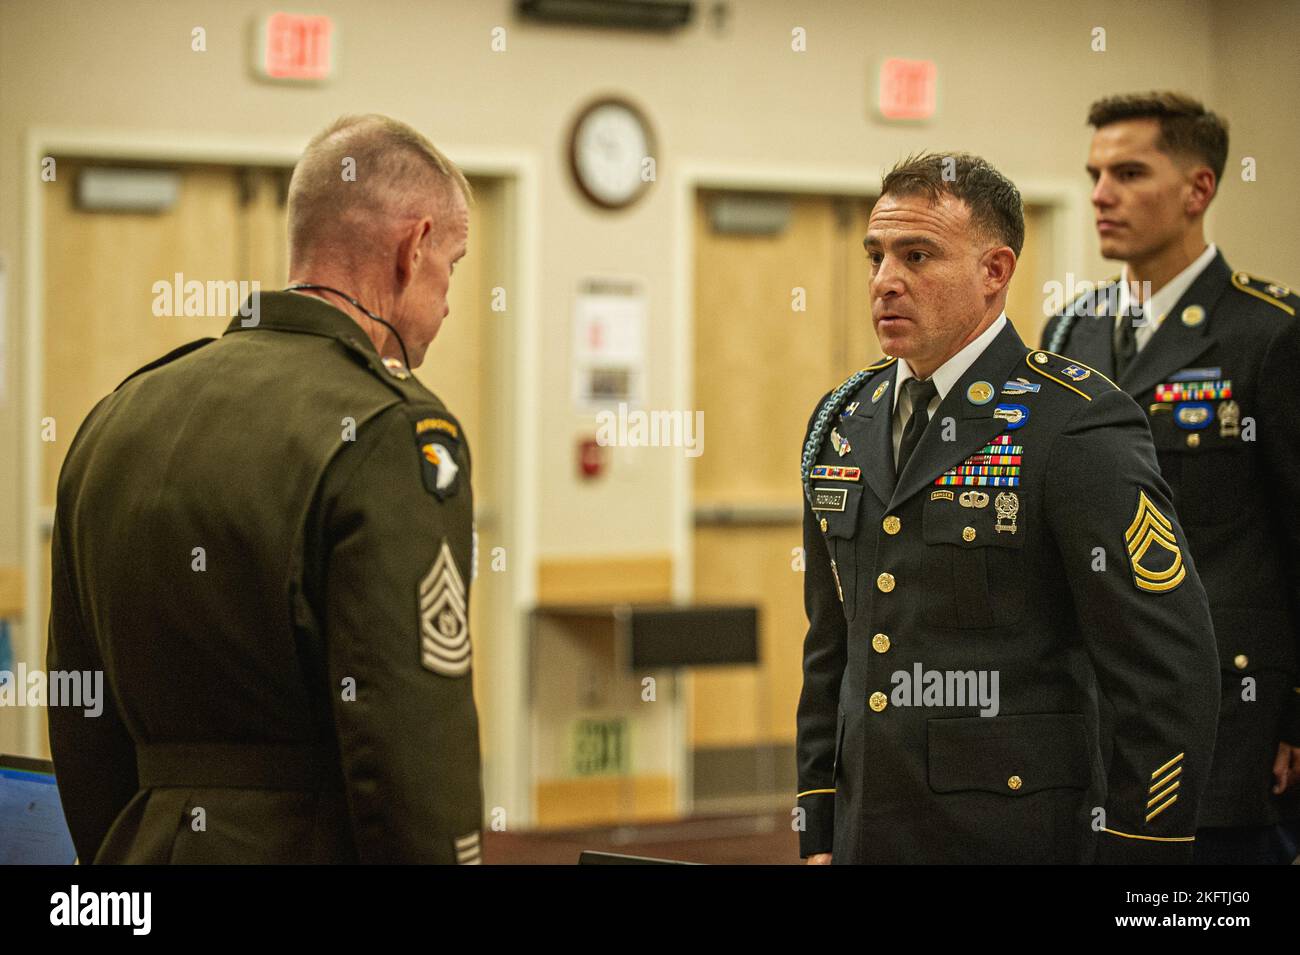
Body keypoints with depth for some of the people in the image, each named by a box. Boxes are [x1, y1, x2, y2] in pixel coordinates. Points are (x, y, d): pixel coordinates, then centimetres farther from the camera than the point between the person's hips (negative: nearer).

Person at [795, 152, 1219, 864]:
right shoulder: (843, 423, 10)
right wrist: (818, 837, 13)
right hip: (867, 833, 6)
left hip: (1021, 834, -6)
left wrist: (1131, 851, -15)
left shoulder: (1078, 426, -11)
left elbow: (1167, 675, -13)